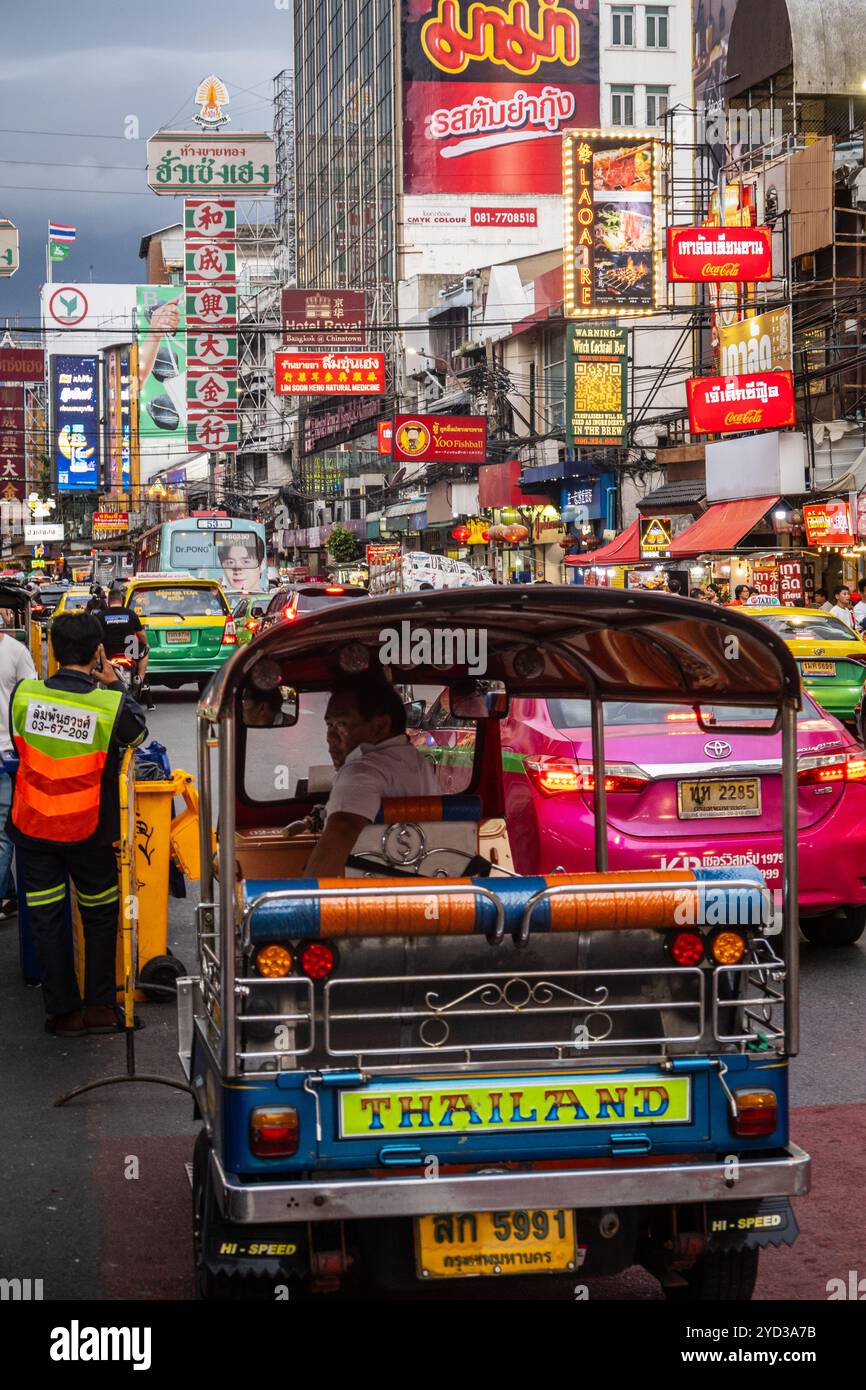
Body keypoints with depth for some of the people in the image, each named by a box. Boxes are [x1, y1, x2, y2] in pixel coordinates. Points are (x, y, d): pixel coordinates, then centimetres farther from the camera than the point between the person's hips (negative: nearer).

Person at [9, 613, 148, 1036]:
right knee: (100, 917, 18)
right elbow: (138, 732, 3)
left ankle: (63, 1012, 17)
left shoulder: (23, 695, -12)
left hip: (32, 829, 1)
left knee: (46, 920, 12)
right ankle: (100, 1007, 22)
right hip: (89, 832, -1)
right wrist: (114, 684, 9)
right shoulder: (110, 705, -19)